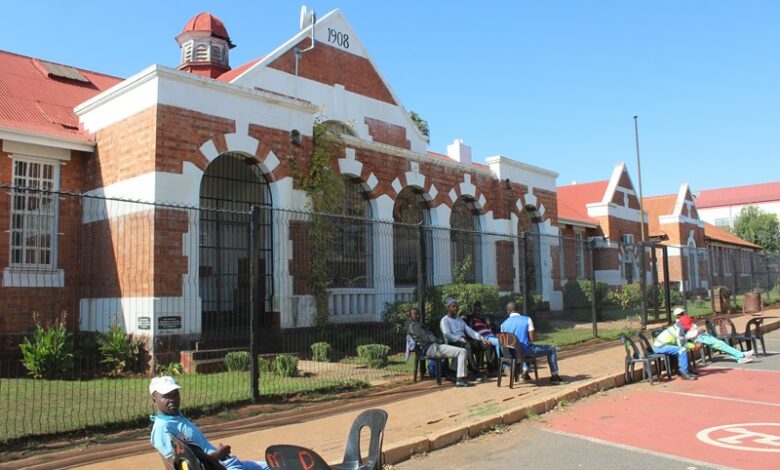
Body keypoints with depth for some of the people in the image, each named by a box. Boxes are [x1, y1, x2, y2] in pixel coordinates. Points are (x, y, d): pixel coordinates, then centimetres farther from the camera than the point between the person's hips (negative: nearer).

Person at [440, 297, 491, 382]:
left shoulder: (460, 319, 24)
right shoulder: (444, 320, 0)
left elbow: (469, 331, 14)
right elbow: (447, 335, -15)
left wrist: (482, 338, -2)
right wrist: (461, 340, -27)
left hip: (464, 341, 7)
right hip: (453, 343, -7)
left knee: (485, 344, -18)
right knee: (468, 346, -38)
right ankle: (477, 375, -41)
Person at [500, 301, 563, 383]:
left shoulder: (503, 324, 0)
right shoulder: (527, 320, -11)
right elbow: (532, 338, -14)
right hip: (526, 351, -5)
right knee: (551, 349, 15)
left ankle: (525, 373, 34)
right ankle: (554, 376, 17)